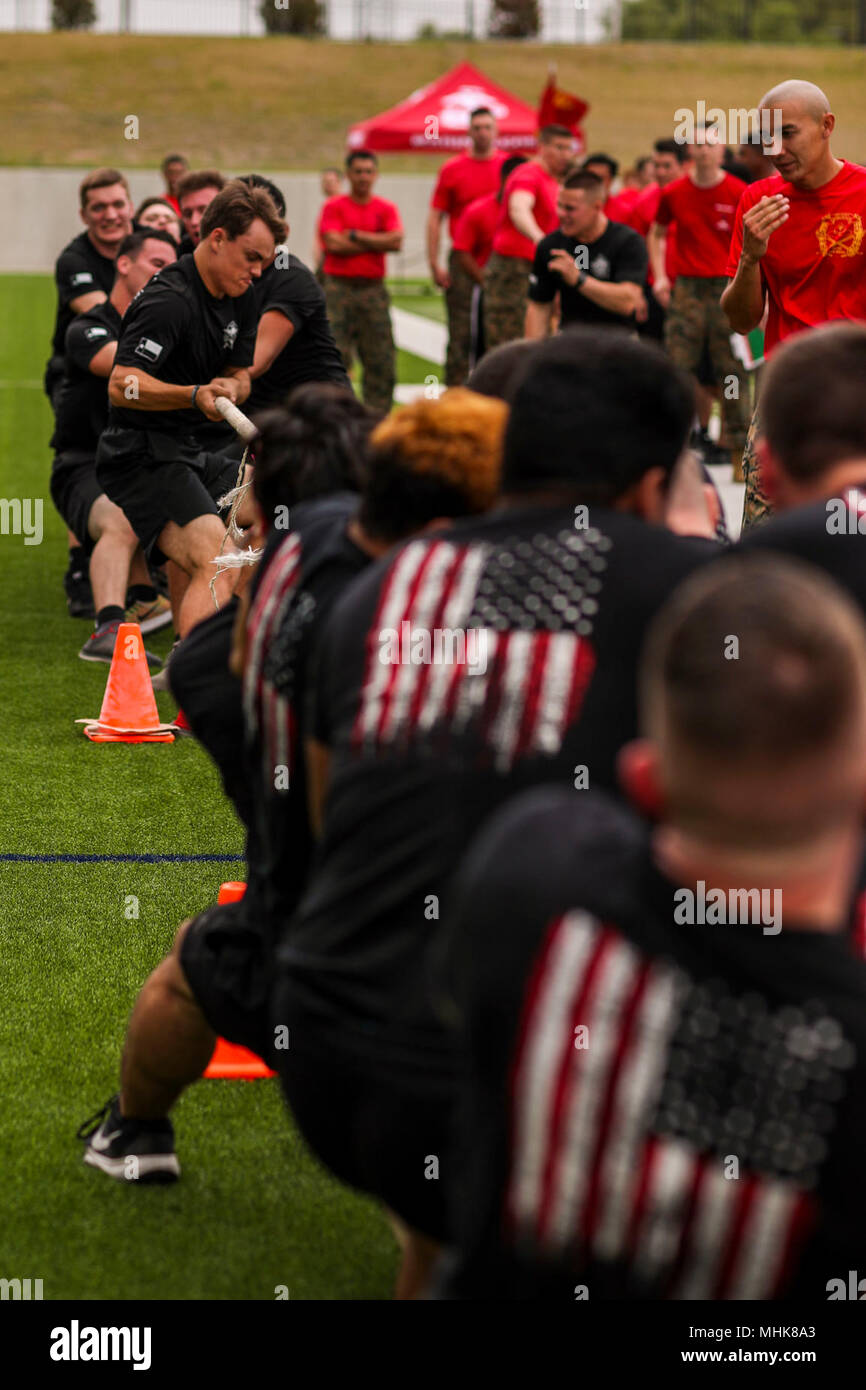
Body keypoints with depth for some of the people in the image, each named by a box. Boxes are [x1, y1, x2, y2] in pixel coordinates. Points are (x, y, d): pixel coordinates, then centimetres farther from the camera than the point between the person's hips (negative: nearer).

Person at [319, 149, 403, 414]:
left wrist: (355, 236, -7)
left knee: (382, 359, -1)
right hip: (339, 289, -2)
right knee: (336, 356, -8)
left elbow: (396, 241, -6)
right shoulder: (334, 207, 4)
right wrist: (376, 242, -3)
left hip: (374, 290, 2)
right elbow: (333, 243, -10)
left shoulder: (386, 209, 10)